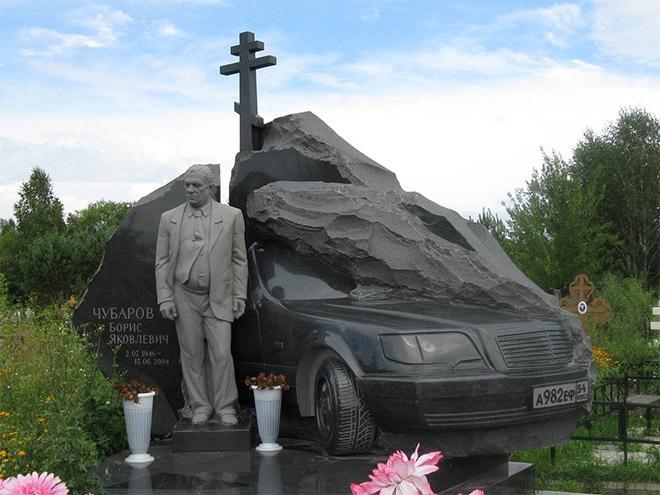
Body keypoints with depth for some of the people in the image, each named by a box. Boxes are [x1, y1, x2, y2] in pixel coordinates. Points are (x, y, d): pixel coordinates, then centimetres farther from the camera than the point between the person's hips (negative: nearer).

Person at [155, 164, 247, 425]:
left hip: (219, 298, -1)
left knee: (221, 354, -5)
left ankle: (225, 407, 9)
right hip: (185, 297, 2)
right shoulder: (169, 219, 5)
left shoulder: (231, 216, 2)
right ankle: (200, 406, 19)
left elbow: (239, 259, 5)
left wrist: (239, 295, 0)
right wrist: (165, 298, -1)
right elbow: (162, 261, 6)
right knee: (192, 355, 7)